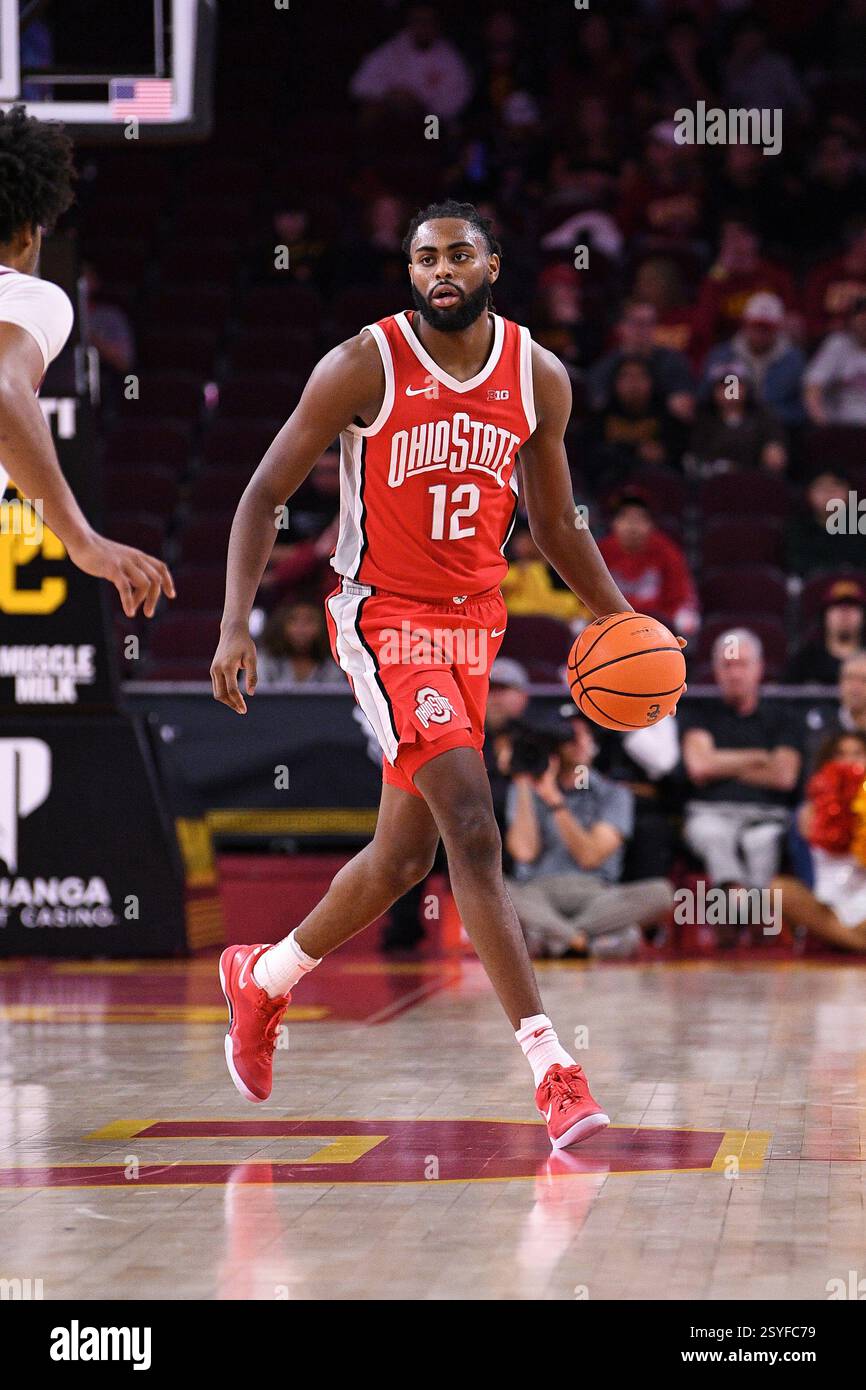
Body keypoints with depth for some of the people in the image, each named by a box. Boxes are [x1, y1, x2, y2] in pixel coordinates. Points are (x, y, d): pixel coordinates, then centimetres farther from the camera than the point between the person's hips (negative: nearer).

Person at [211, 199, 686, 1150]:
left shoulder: (539, 378, 1)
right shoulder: (364, 365, -12)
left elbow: (554, 524, 14)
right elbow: (266, 492, -6)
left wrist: (622, 619, 3)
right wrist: (236, 621, -16)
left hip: (473, 624, 6)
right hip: (383, 616, -6)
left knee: (405, 852, 13)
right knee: (472, 825, -20)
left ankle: (264, 978, 39)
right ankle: (551, 1069, -23)